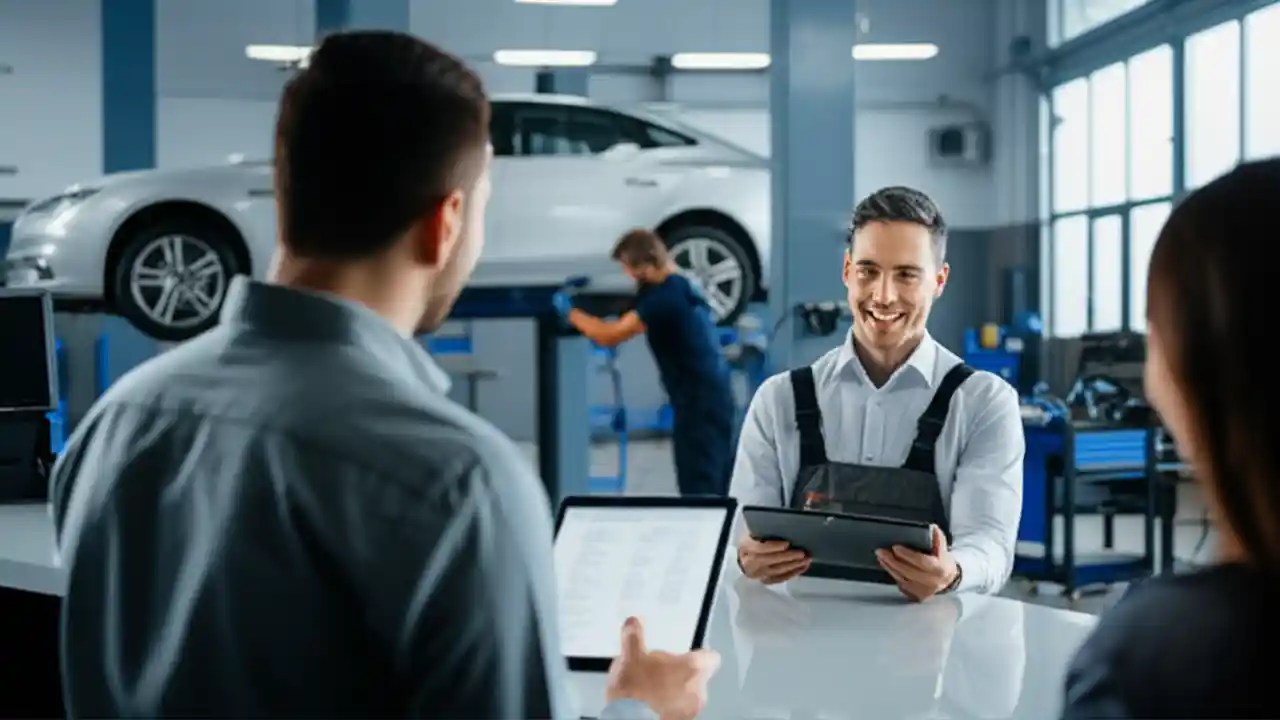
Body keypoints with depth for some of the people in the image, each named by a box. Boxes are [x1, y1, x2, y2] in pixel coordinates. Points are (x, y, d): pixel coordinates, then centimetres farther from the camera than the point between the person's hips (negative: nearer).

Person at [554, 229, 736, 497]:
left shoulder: (665, 297, -17)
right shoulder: (682, 288, 14)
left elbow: (609, 336, -18)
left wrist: (570, 312, -3)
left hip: (699, 403, -10)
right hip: (714, 397, 10)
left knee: (697, 490, -5)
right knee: (717, 488, 14)